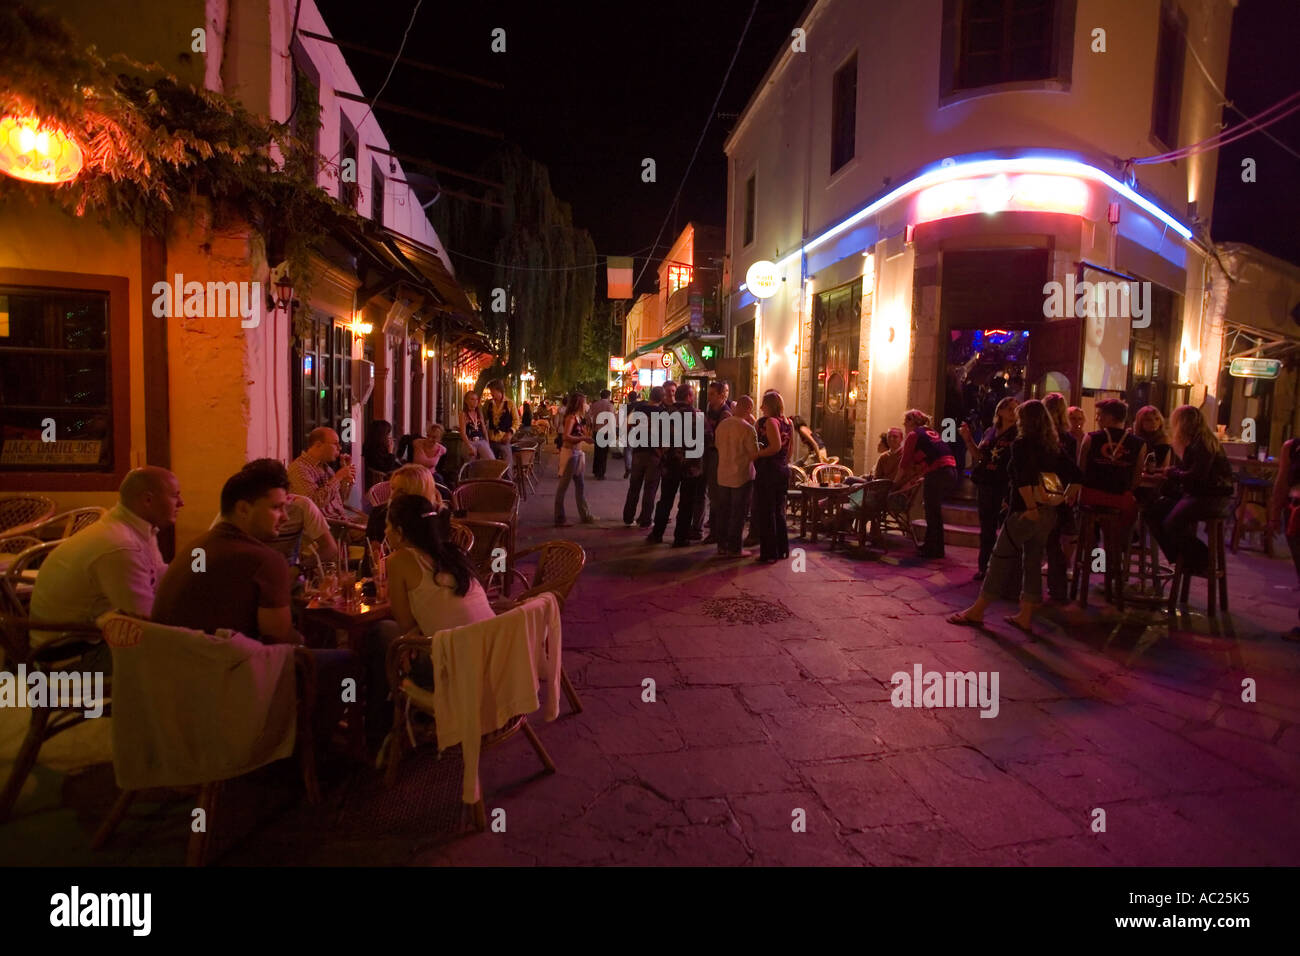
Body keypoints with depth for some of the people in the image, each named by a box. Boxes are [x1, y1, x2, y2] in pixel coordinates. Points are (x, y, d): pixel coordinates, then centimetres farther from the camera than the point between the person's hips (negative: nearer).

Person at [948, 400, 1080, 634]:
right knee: (1033, 562, 12)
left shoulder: (1021, 443, -9)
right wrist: (1064, 500, 15)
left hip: (1025, 512, -7)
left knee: (1001, 559, 1)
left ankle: (977, 611, 8)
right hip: (1049, 514, 7)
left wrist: (1031, 508, -19)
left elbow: (1023, 479, -22)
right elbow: (1075, 476, 11)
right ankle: (1025, 616, 16)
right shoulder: (1053, 447, 11)